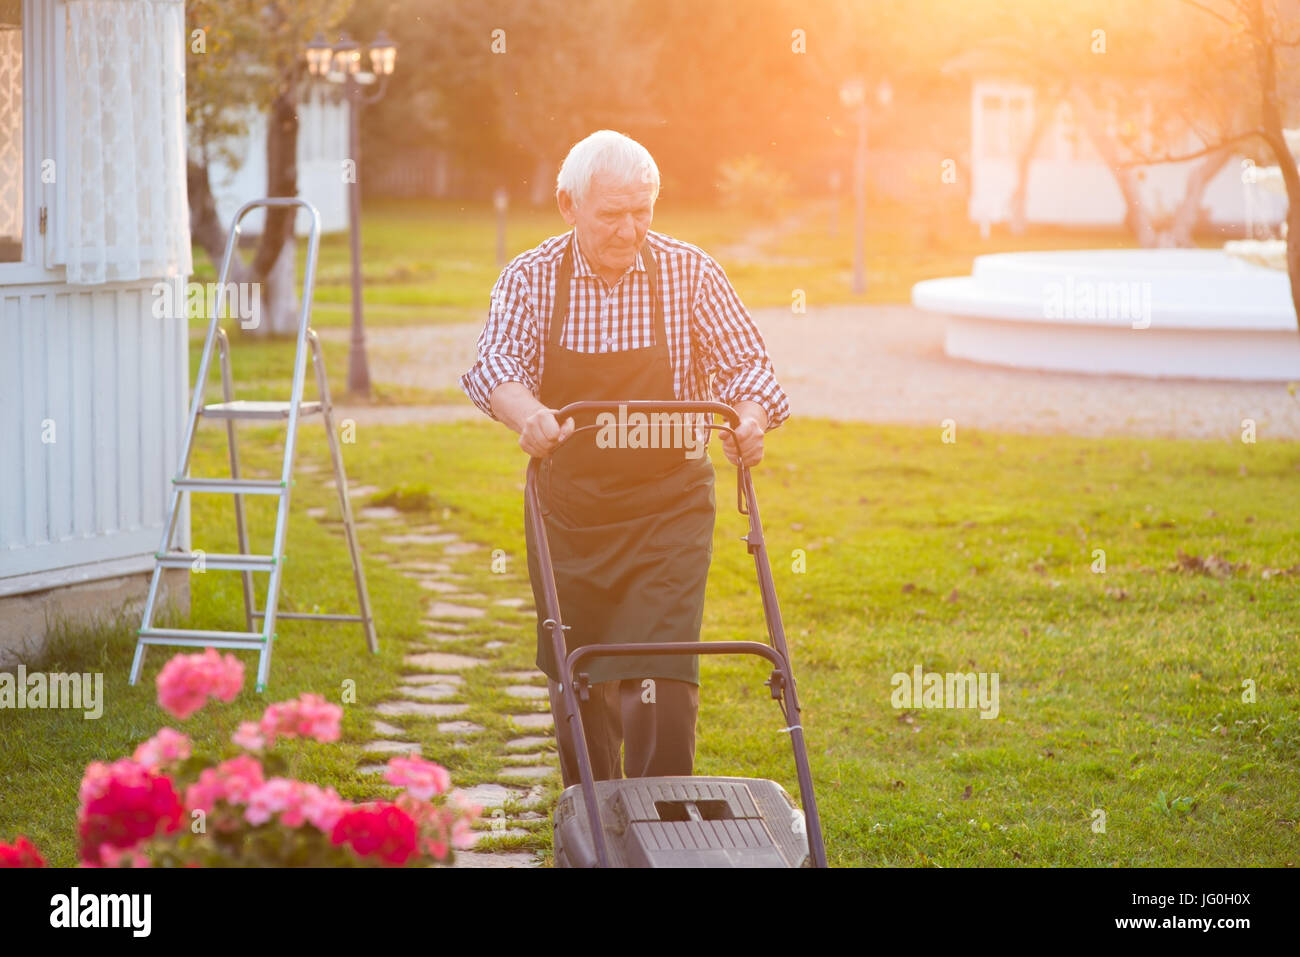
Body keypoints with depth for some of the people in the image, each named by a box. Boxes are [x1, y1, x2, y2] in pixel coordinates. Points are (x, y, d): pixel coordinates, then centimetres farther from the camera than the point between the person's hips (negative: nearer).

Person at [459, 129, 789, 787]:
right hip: (567, 506, 2)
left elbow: (744, 362, -5)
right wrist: (527, 413, -42)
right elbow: (496, 361, -19)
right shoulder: (530, 278, -4)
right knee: (578, 680, 11)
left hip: (668, 508, -1)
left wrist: (750, 416, -28)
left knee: (662, 675, -11)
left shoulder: (690, 273, -4)